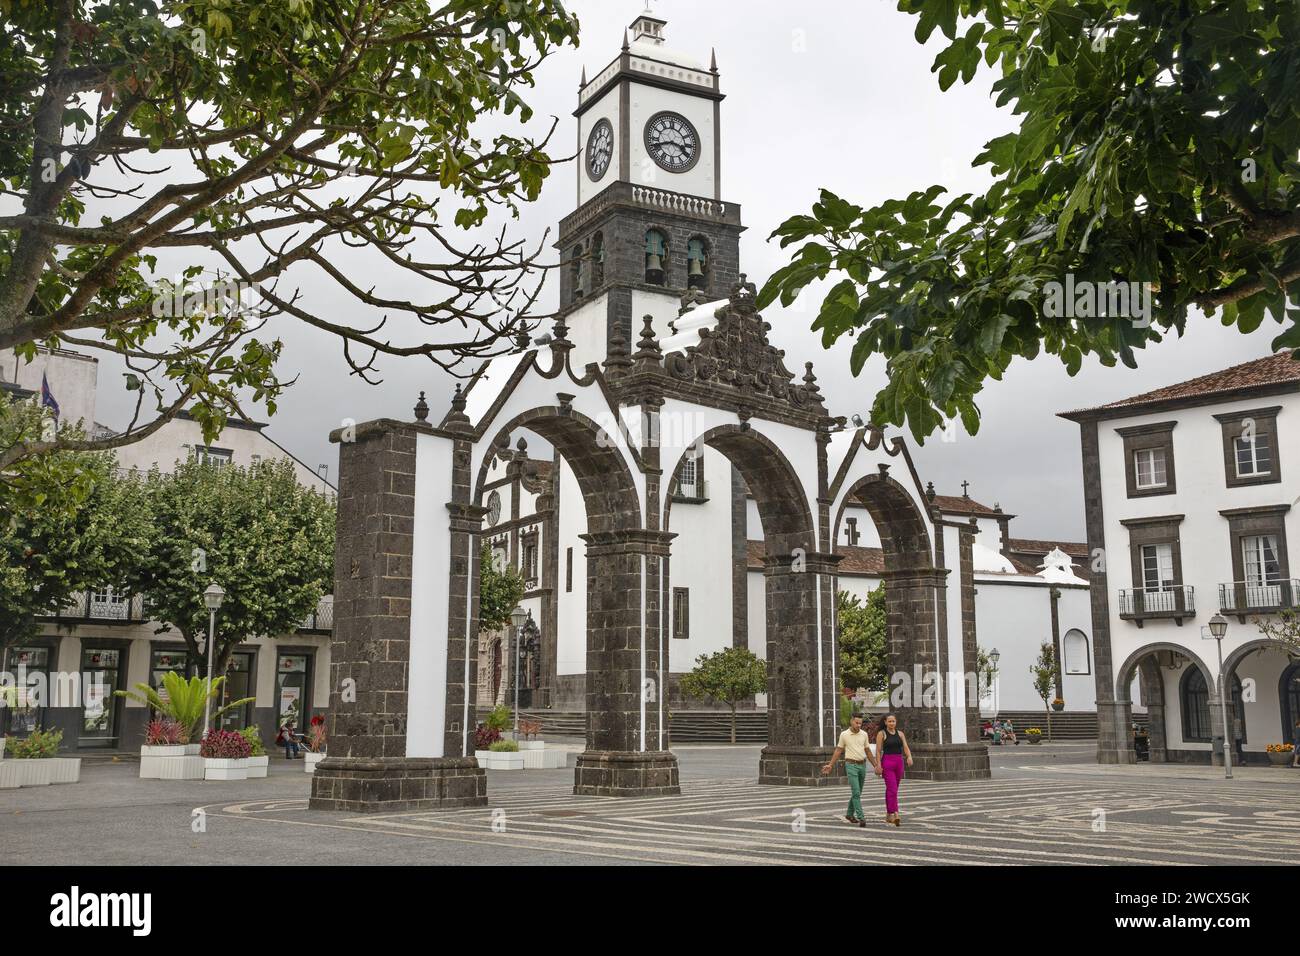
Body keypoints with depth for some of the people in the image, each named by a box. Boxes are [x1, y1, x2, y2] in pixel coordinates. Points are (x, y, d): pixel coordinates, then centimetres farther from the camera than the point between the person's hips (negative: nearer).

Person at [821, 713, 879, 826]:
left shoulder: (864, 734, 5)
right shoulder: (844, 735, -4)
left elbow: (868, 751, 13)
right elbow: (838, 751, 3)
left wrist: (875, 765, 9)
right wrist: (830, 765, -2)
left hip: (862, 765, 4)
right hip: (851, 766, -4)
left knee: (857, 792, 13)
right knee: (856, 792, -13)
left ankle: (850, 814, 30)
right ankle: (861, 818, -15)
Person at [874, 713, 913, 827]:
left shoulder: (900, 734, 10)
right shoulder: (881, 734, -2)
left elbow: (906, 748, 1)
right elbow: (878, 751, -4)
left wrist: (909, 757, -18)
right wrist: (878, 765, -12)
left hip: (899, 762, 5)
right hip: (887, 763, -5)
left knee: (891, 789, 13)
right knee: (892, 789, -16)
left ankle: (888, 815, 23)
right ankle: (896, 815, -24)